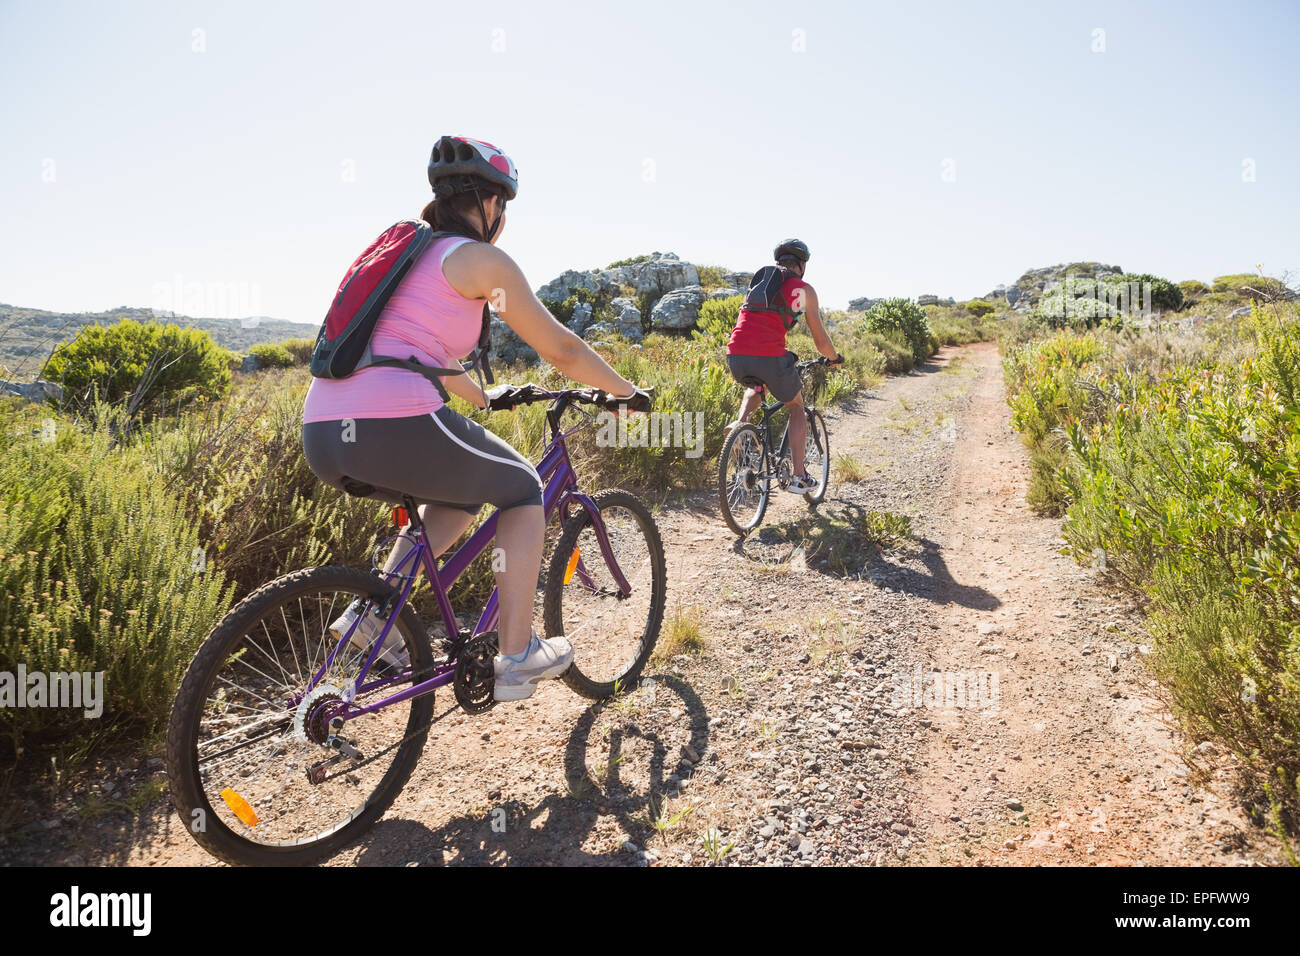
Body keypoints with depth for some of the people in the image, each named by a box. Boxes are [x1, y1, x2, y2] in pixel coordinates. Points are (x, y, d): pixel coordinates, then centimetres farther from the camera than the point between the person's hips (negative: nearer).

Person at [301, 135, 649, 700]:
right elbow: (562, 350, 7)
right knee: (523, 489, 16)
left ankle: (373, 610, 19)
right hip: (395, 428, -8)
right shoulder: (480, 258, 3)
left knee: (466, 491, 30)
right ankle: (517, 656, 17)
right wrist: (627, 392, 21)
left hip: (322, 438, 8)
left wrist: (484, 399, 47)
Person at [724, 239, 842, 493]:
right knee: (796, 409, 20)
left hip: (736, 355, 4)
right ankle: (799, 477, 17)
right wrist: (835, 358, 34)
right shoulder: (804, 290, 12)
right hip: (770, 356, -4)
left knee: (754, 387, 39)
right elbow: (820, 340, 13)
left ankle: (740, 422, 11)